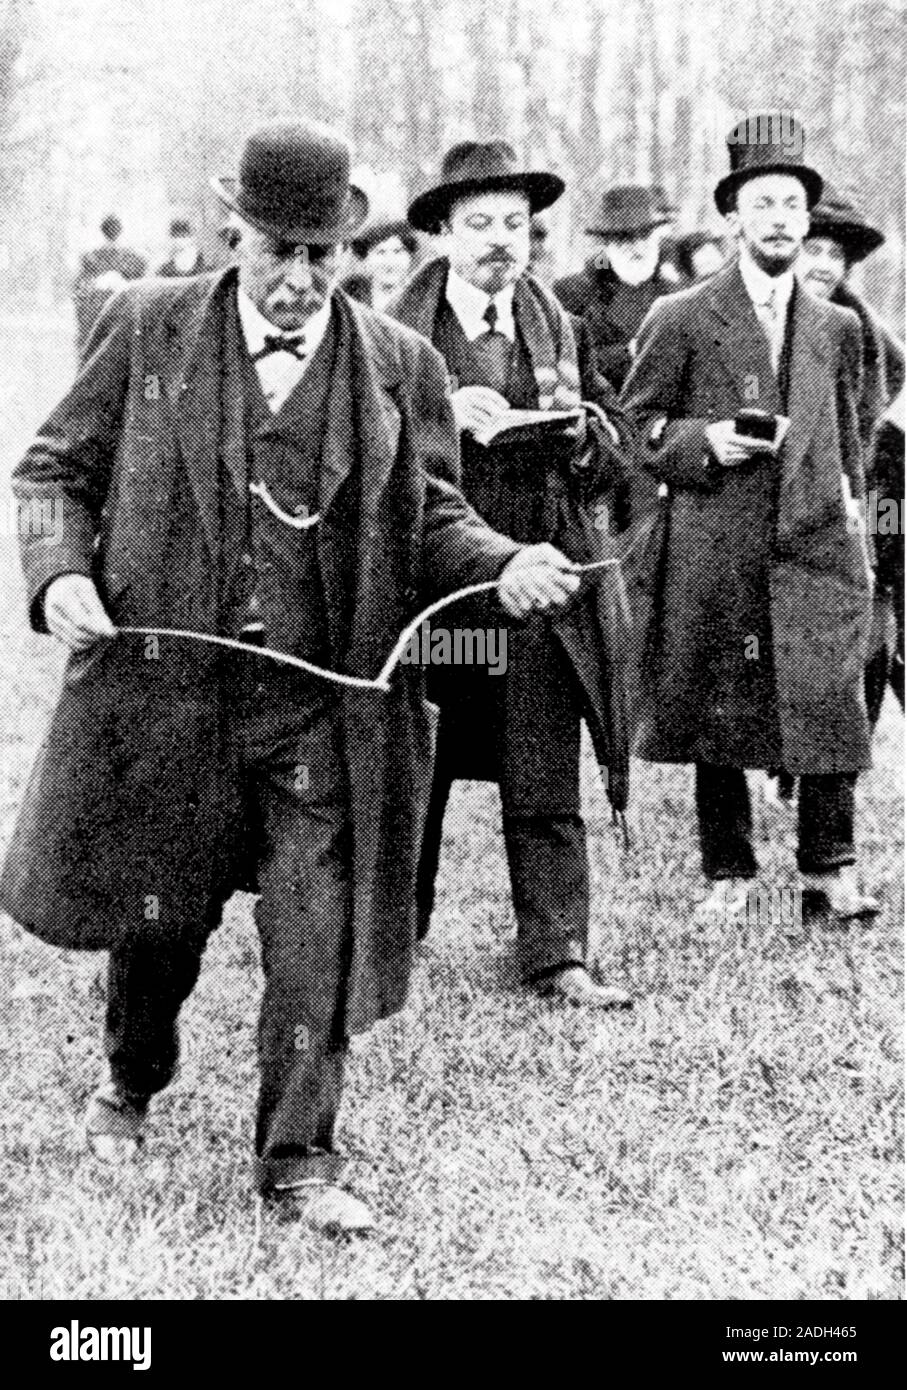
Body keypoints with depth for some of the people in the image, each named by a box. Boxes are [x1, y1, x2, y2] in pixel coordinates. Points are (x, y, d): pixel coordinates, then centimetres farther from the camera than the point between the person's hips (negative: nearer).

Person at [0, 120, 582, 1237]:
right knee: (153, 914, 16)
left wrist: (504, 563, -12)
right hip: (164, 686, 0)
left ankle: (298, 1157, 13)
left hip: (327, 706, 0)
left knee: (317, 934, -2)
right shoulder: (148, 330, 0)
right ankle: (131, 1082, 45)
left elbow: (428, 521, 8)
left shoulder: (399, 367, 2)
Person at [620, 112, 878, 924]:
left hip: (818, 549, 2)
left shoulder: (837, 328, 14)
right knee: (721, 714, 4)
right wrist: (704, 443, -11)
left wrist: (852, 509, 15)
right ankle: (728, 875, 15)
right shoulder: (681, 322, 2)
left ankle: (830, 870, 5)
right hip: (717, 554, -2)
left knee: (832, 707, -5)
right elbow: (633, 429, 4)